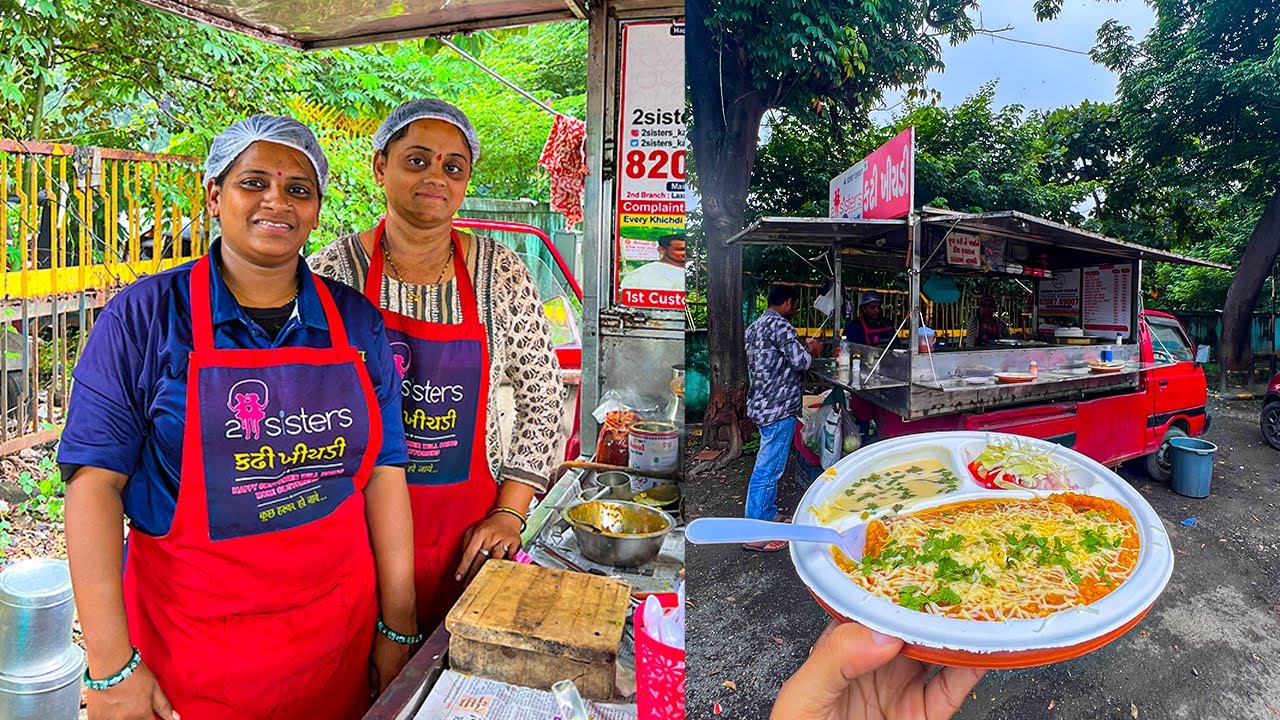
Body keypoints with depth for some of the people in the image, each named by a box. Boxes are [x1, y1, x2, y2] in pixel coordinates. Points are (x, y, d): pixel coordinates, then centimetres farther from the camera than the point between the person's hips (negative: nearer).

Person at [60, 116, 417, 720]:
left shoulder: (356, 321, 0)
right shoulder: (144, 316, -7)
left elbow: (384, 473, 1)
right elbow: (95, 483, -9)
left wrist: (398, 628, 1)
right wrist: (111, 669, -12)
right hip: (190, 644, -2)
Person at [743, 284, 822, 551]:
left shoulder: (755, 326, 14)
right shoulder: (779, 325, -16)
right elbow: (801, 362, -21)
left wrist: (801, 349, 22)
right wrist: (812, 349, 1)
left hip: (762, 404, 10)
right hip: (779, 408, -10)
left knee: (768, 464, 21)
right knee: (768, 469, -5)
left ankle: (769, 515, 34)